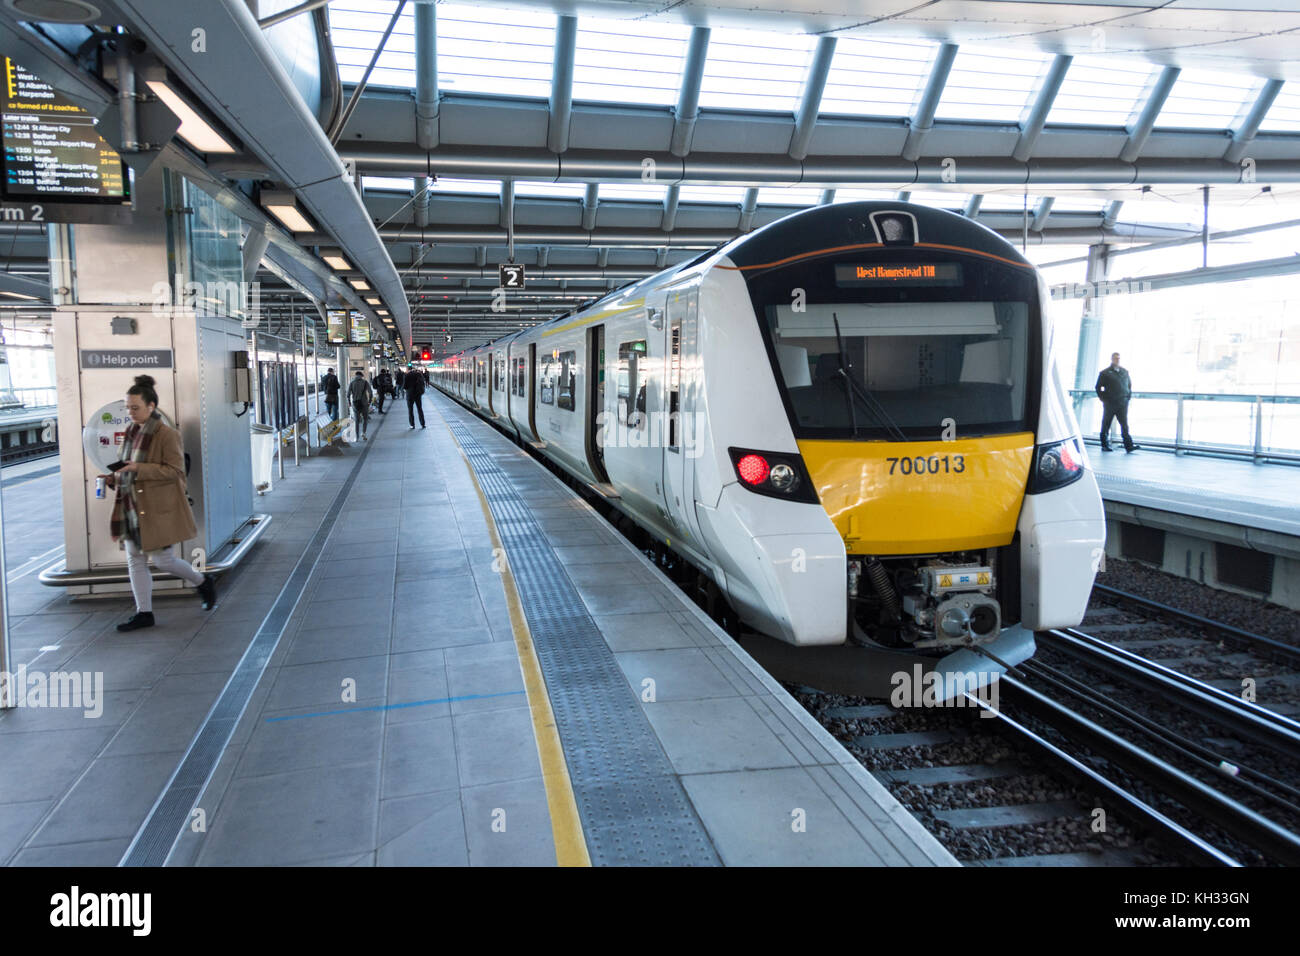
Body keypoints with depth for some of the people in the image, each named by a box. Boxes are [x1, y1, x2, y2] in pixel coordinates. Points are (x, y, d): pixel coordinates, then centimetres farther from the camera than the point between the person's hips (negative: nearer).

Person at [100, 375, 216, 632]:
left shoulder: (167, 435, -14)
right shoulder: (131, 432, 10)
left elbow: (176, 470, -18)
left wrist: (139, 469, -25)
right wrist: (114, 478, 4)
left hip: (157, 509, -8)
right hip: (132, 507, 8)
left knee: (163, 559, -2)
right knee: (135, 560, 8)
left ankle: (204, 583, 24)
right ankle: (144, 613, 17)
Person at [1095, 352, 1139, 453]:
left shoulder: (1125, 371, 13)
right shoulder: (1105, 373, 1)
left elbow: (1129, 385, 24)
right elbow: (1098, 387, 5)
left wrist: (1128, 396, 13)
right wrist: (1103, 399, -1)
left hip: (1123, 403, 2)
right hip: (1109, 403, -2)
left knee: (1124, 425, -6)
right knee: (1106, 425, 4)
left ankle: (1129, 446, -13)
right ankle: (1105, 445, 15)